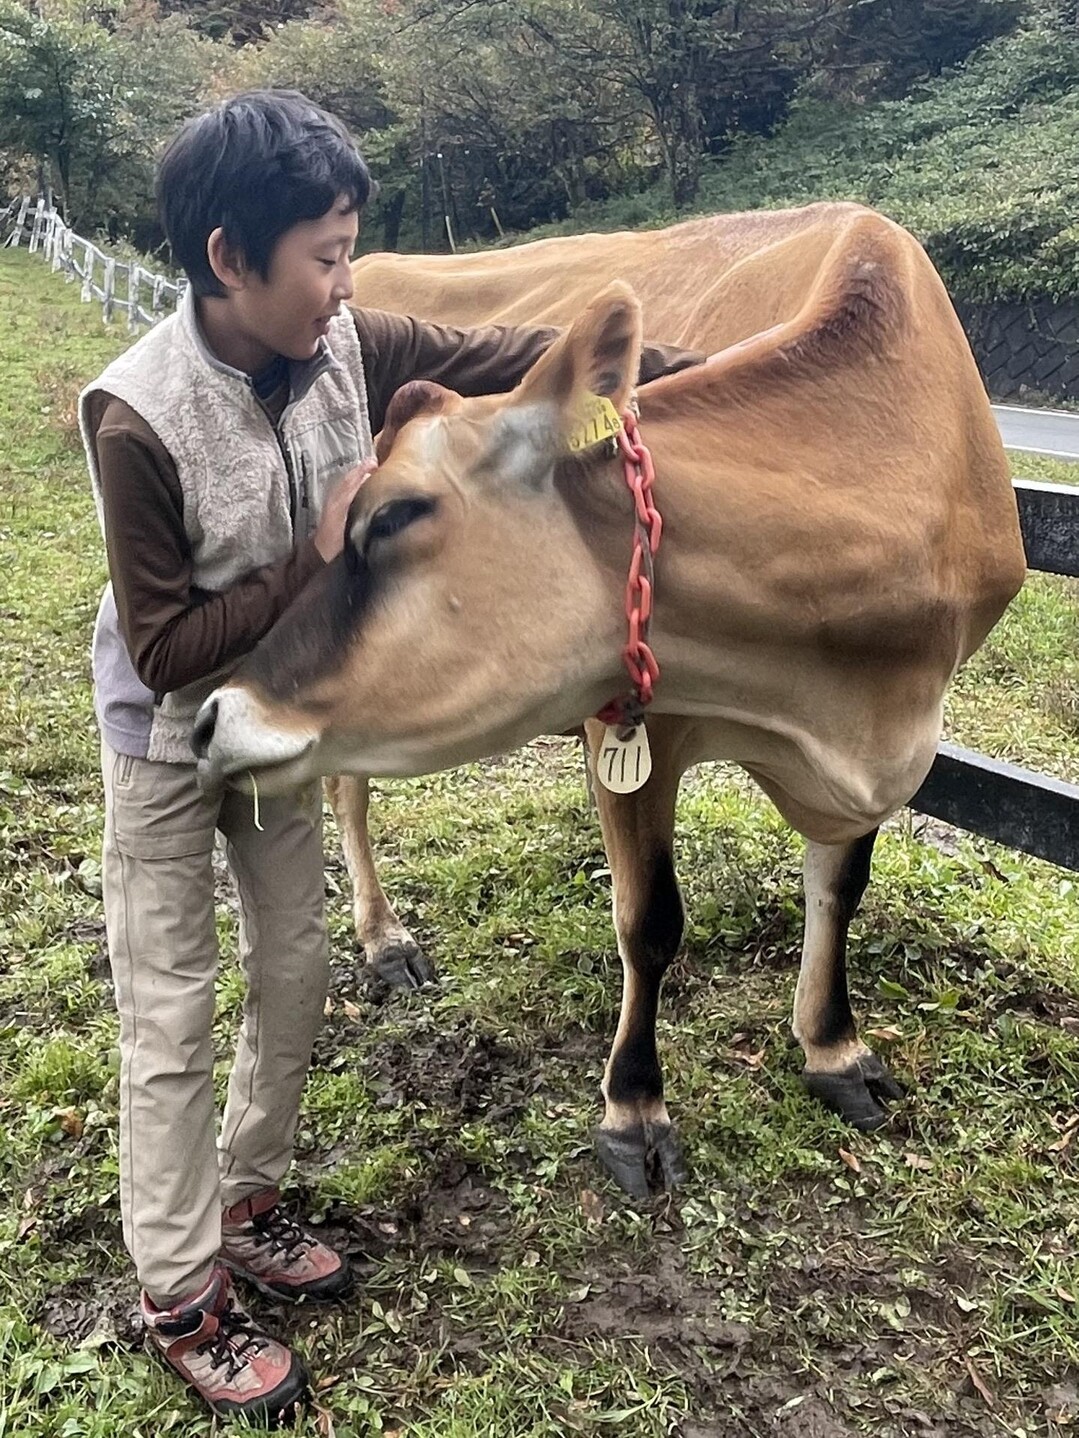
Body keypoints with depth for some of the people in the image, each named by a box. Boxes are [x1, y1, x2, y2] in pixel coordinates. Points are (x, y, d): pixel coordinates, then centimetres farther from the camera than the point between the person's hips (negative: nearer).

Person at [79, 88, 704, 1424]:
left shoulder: (346, 346, -14)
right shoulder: (138, 417, -29)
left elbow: (503, 358, -5)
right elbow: (168, 649, -25)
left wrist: (686, 372, -3)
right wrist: (321, 557, -28)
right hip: (170, 746, -5)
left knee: (294, 972, 15)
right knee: (173, 1016, 5)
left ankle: (245, 1206, 38)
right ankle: (183, 1301, 23)